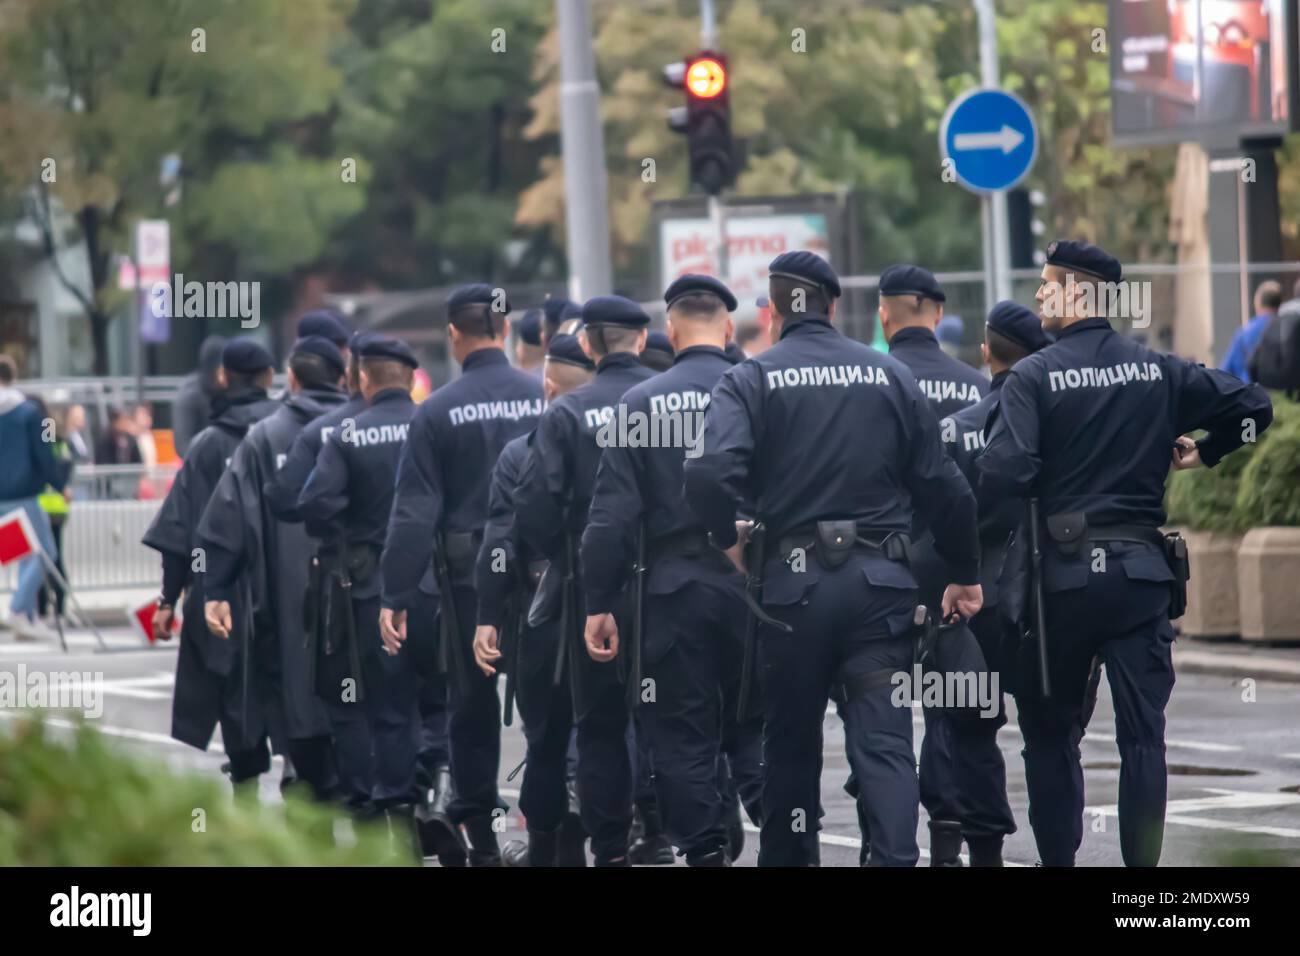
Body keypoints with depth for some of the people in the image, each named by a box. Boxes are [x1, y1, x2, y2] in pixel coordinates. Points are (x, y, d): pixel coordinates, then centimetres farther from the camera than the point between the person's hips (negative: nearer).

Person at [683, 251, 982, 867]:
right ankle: (895, 860, -19)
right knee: (884, 742, -3)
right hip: (881, 581, 1)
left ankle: (787, 859, 23)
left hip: (793, 584, -1)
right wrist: (964, 575, 16)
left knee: (791, 743, 14)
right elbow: (942, 486, 6)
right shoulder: (891, 377, 6)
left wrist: (727, 539, 0)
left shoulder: (750, 381, -2)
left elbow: (710, 474, -18)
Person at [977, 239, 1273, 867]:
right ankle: (1142, 865, -2)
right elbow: (1251, 407, 4)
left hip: (1063, 576, -3)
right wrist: (1201, 455, 18)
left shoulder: (1033, 377, -8)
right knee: (1142, 734, 1)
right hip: (1141, 571, 3)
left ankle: (1058, 860, 11)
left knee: (1050, 732, 11)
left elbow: (1005, 474, -19)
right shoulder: (1158, 370, 4)